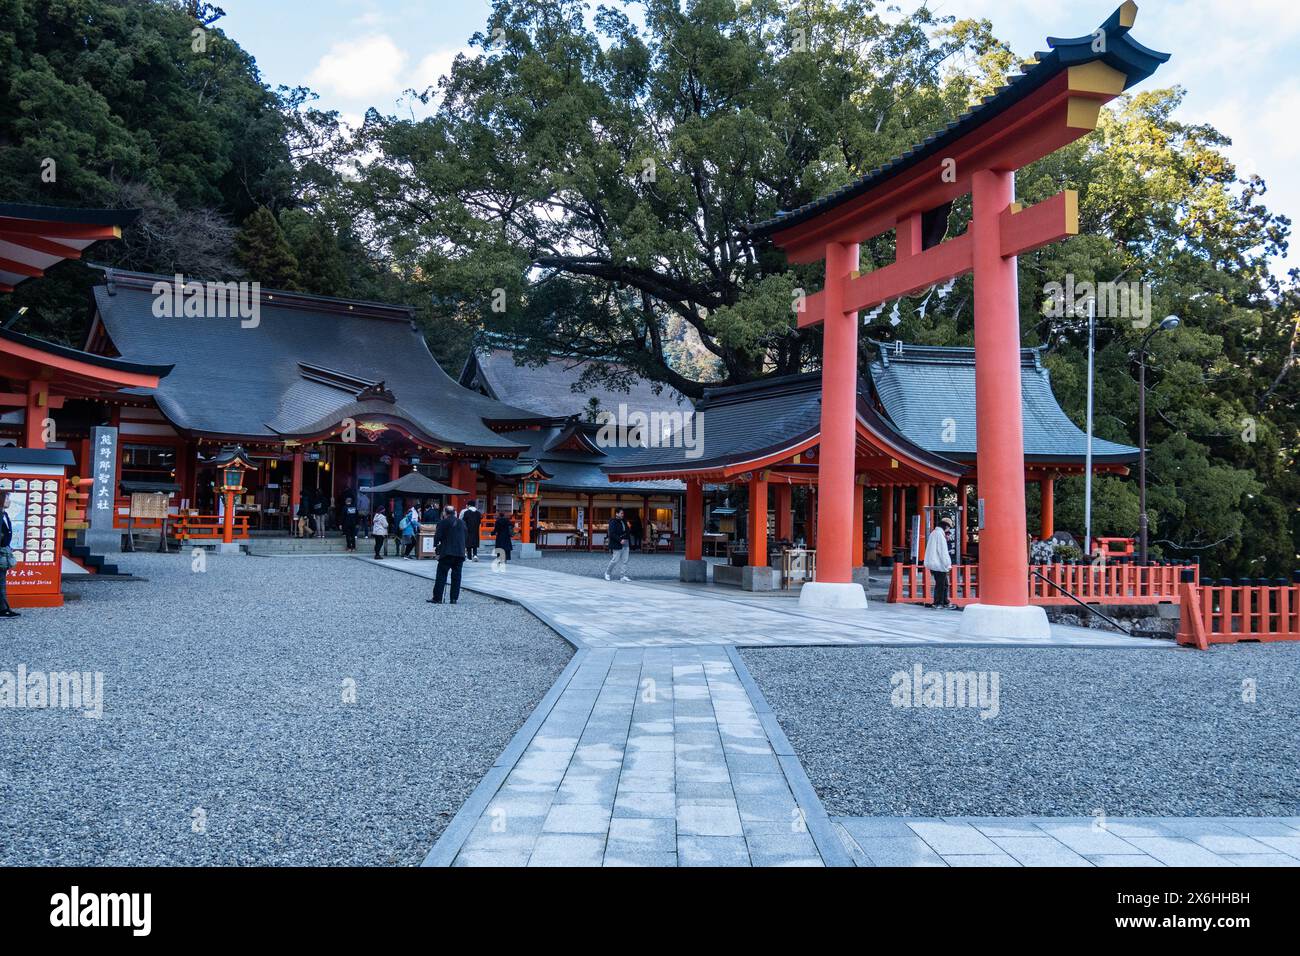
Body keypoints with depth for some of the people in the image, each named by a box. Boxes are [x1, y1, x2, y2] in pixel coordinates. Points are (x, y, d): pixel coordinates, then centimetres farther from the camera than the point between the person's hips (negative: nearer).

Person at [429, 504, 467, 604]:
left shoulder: (443, 523, -4)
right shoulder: (462, 523, 11)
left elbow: (437, 536, -6)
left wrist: (436, 545, 10)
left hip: (446, 552, -4)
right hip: (460, 553, 4)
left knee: (441, 575, 1)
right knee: (456, 576, 7)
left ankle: (437, 598, 0)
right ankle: (454, 598, 7)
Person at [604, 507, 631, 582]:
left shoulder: (624, 521, 12)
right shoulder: (613, 522, -12)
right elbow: (612, 534, -19)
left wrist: (629, 541, 10)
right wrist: (620, 540, -24)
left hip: (625, 544, 7)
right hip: (617, 545, -7)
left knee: (624, 560, 6)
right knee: (615, 560, -1)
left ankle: (623, 576, 9)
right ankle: (607, 572, 20)